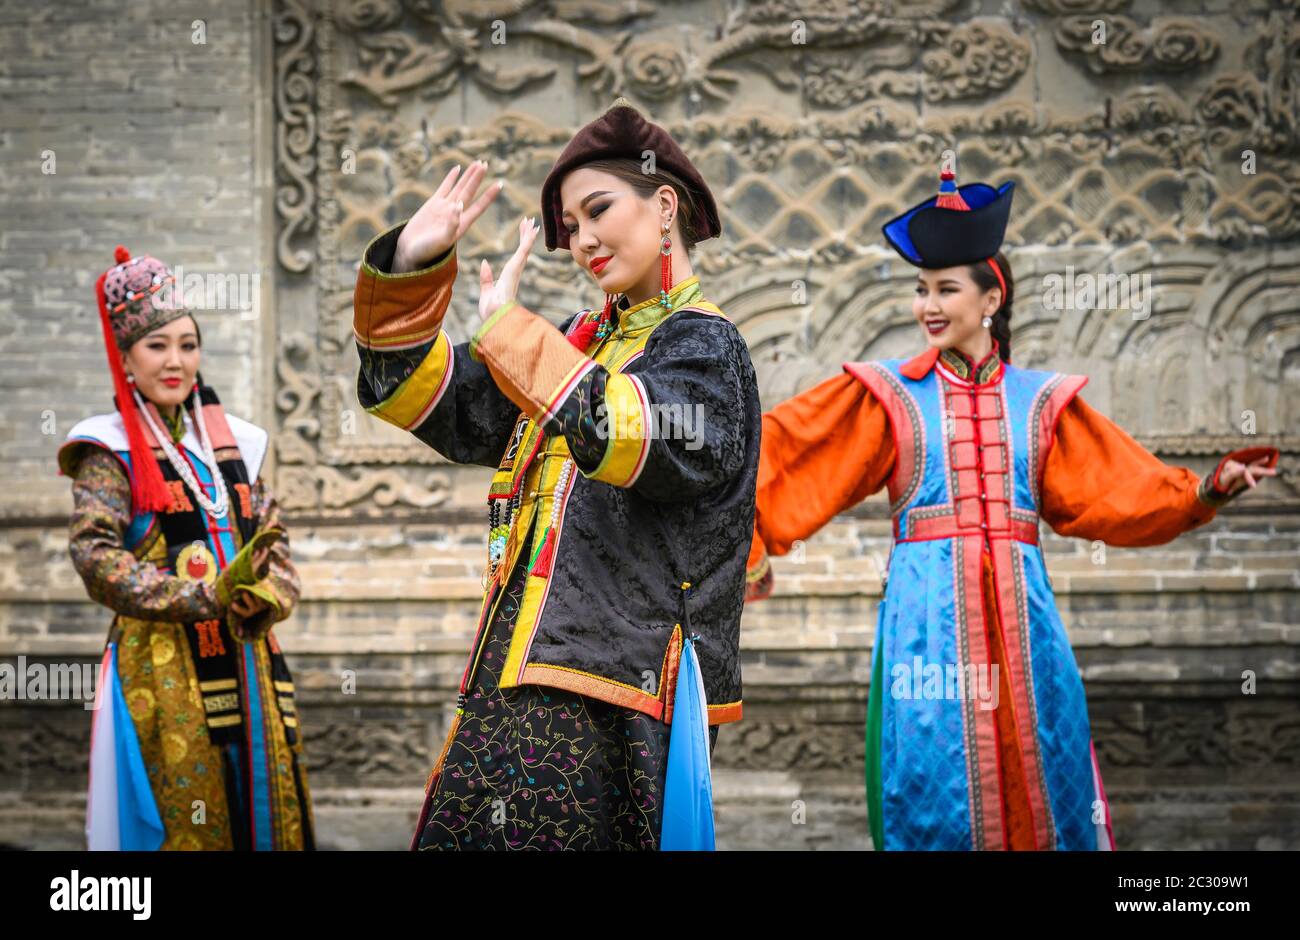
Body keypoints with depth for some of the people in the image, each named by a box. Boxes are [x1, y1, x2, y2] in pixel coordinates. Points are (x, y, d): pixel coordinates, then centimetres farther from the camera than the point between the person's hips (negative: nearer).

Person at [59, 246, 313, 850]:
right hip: (161, 664, -5)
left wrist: (261, 599, -10)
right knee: (183, 823, -7)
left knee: (266, 810, 4)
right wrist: (205, 597, -20)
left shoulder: (231, 442, 15)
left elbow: (275, 543, 12)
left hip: (246, 660, 5)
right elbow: (96, 557, -11)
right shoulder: (110, 449, 0)